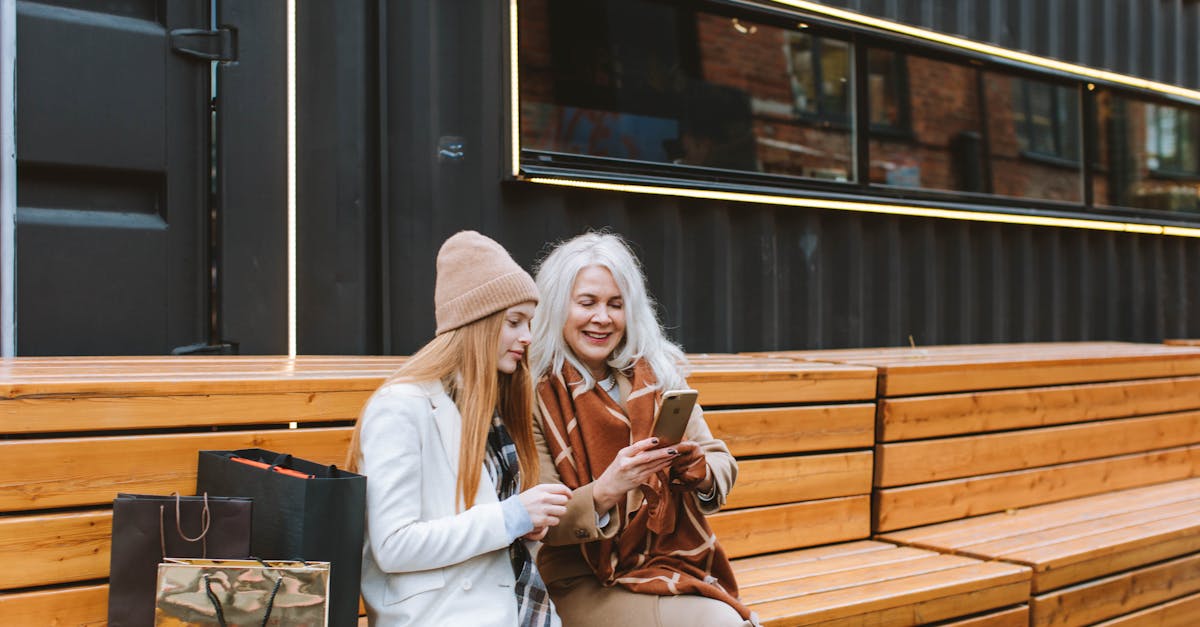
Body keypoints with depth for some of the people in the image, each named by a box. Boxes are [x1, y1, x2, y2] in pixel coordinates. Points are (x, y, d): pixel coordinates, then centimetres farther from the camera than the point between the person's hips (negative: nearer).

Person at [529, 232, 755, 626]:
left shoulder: (659, 375, 5)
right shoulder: (534, 397, -7)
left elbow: (723, 464, 6)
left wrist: (700, 470, -17)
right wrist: (604, 491, -27)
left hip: (673, 568, 4)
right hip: (585, 586, -4)